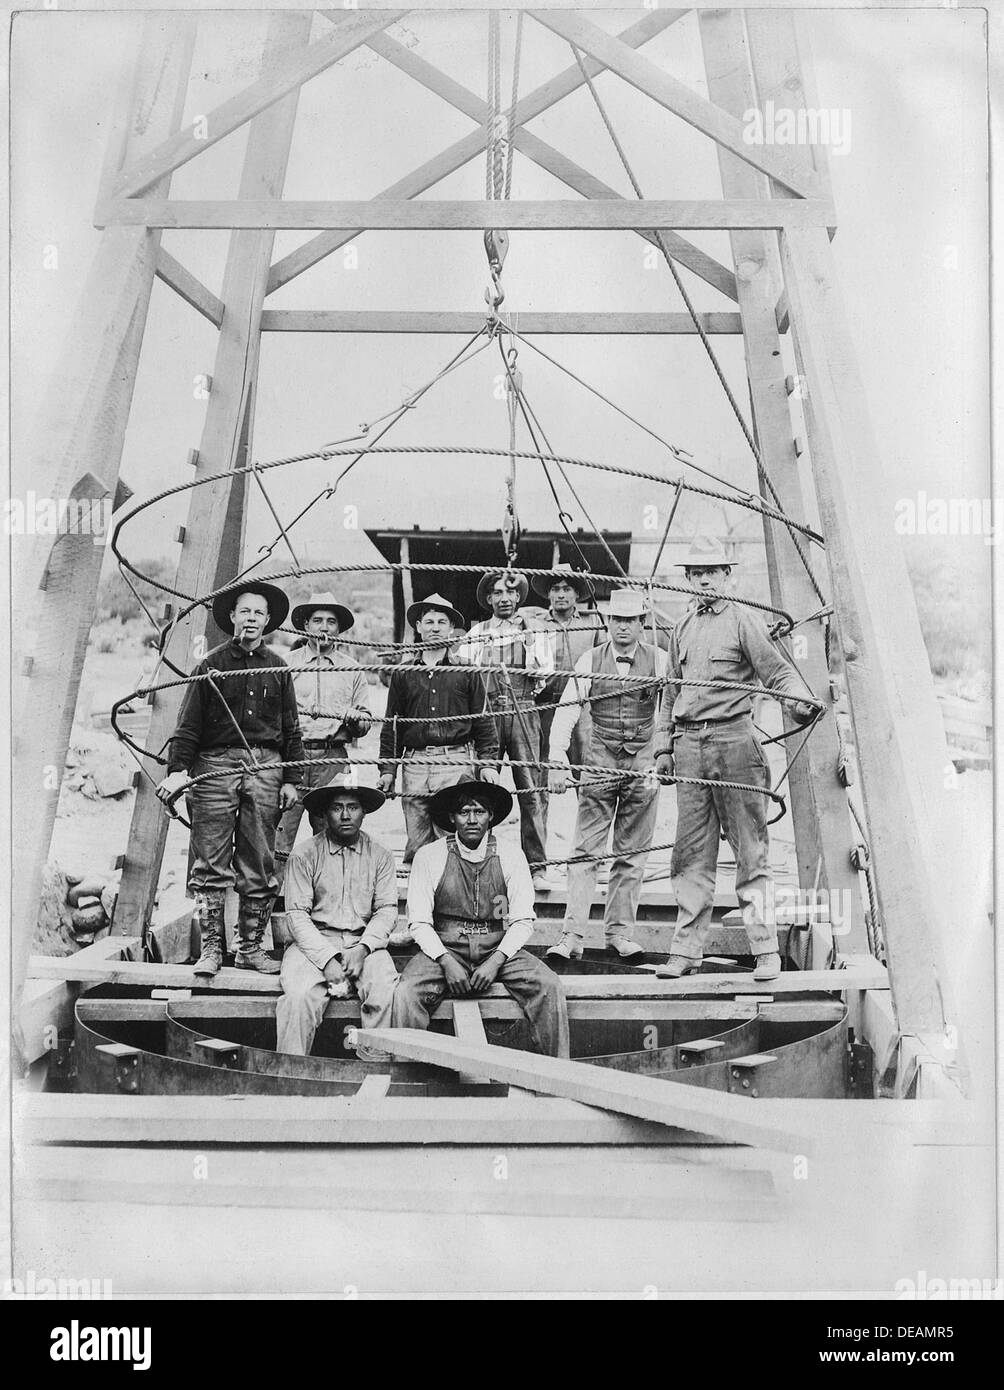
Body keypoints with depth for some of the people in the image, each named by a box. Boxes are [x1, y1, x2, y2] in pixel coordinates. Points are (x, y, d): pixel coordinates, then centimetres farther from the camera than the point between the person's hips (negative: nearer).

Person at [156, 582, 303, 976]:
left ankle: (251, 947, 11)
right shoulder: (212, 664, 7)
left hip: (265, 767, 2)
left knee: (259, 866, 3)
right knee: (210, 864, -3)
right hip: (216, 764, -2)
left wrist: (291, 779, 9)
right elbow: (189, 724, 4)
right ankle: (211, 947, 4)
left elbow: (291, 729, 15)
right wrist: (178, 769, -7)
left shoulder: (277, 669, 13)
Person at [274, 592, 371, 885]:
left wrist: (355, 719, -5)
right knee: (280, 830, -8)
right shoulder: (286, 663, 12)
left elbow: (365, 722, 16)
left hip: (333, 758, 1)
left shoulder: (352, 670, 17)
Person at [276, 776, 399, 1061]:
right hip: (314, 942, -1)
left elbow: (387, 909, 4)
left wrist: (363, 948, -14)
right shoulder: (304, 854, 2)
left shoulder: (380, 856, 9)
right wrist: (327, 958, -16)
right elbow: (297, 914, -3)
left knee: (386, 990, -28)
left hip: (365, 942, 2)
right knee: (299, 996, -30)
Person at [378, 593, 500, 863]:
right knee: (416, 844, 1)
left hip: (456, 762, -2)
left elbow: (483, 722, 9)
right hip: (414, 765, 2)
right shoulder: (403, 674, 14)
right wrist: (387, 769, 8)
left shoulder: (467, 672, 10)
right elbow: (390, 725, 15)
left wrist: (488, 763, 0)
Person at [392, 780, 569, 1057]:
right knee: (406, 992, -29)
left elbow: (523, 920, 2)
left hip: (498, 950, 1)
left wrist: (496, 961, -14)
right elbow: (419, 922, -2)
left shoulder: (511, 856, 3)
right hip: (444, 949, -1)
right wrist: (446, 962, -17)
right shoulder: (429, 857, -1)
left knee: (549, 986, -23)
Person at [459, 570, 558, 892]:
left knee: (532, 790, -7)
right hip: (486, 713, 1)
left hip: (524, 713, -1)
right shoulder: (477, 633, 17)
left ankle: (536, 867, -4)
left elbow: (546, 677, 7)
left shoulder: (534, 632, 15)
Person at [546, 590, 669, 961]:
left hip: (643, 765, 1)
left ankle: (620, 933, 19)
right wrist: (558, 761, -18)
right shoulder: (591, 660, 0)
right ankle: (572, 935, 0)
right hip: (599, 764, 0)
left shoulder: (660, 660, 0)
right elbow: (566, 711, -6)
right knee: (585, 852, -3)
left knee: (632, 855, 8)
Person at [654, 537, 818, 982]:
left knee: (750, 846, -2)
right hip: (689, 745, 5)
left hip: (733, 740, -5)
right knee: (691, 852, 6)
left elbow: (778, 669, -4)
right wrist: (664, 747, 18)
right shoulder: (682, 628, 19)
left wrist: (799, 698, -24)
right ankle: (686, 950, 12)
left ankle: (765, 949, 4)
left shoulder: (742, 620, 3)